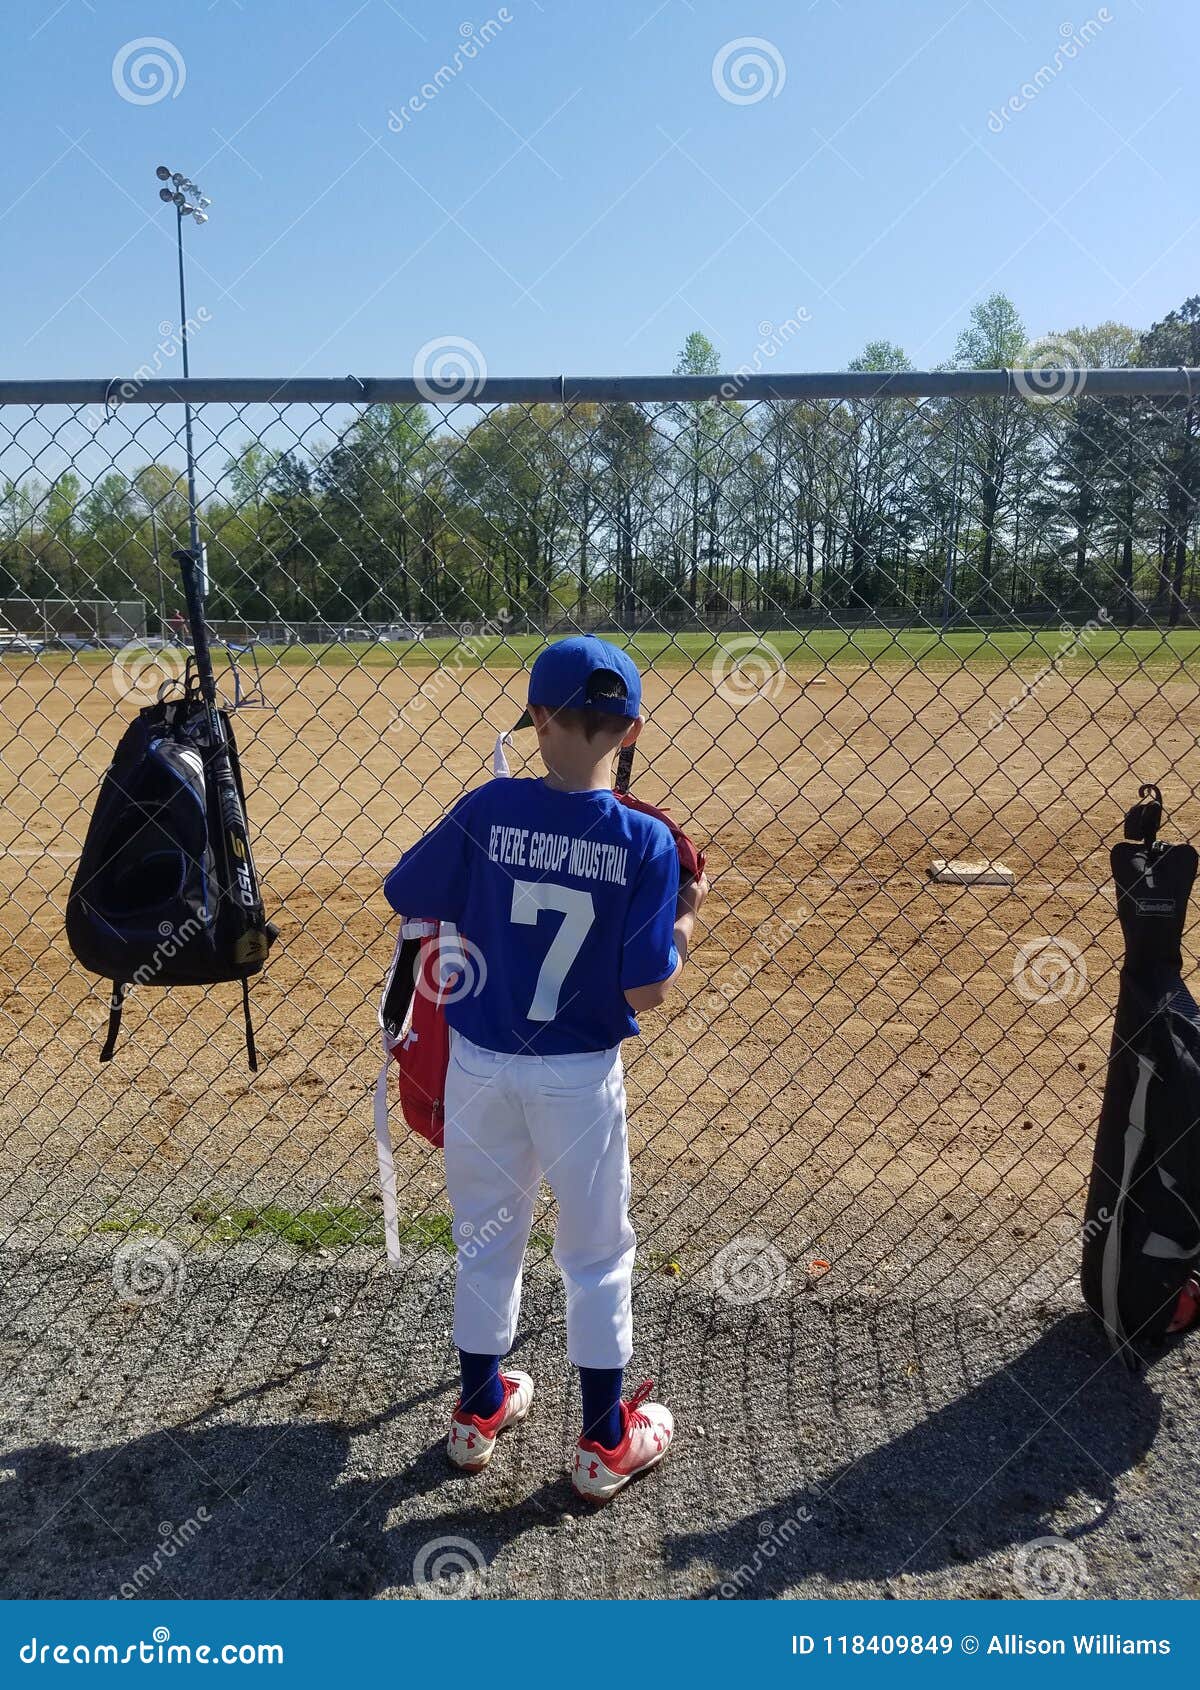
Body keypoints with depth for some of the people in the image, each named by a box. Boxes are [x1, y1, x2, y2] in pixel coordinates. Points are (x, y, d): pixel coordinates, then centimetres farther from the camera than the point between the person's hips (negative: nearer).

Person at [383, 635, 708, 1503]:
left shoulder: (488, 809, -12)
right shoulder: (645, 841, -16)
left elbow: (407, 898, -2)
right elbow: (647, 991, -16)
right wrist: (688, 918, 1)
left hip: (480, 1064, 2)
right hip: (579, 1076, -2)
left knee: (486, 1238, 22)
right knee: (597, 1253, 17)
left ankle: (481, 1409, 40)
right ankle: (606, 1443, 32)